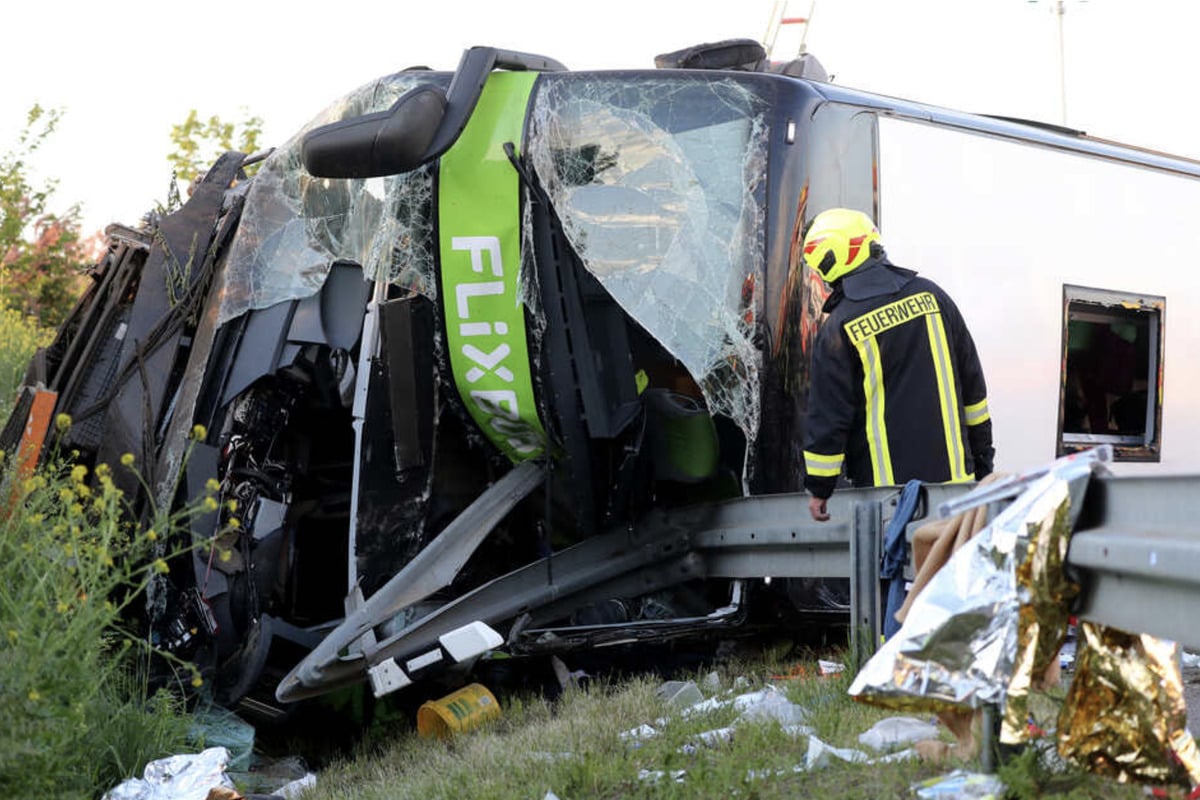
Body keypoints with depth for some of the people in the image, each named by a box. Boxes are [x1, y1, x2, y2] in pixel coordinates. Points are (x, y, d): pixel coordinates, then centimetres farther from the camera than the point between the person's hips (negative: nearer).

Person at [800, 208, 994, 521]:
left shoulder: (838, 330, -11)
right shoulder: (930, 295, 4)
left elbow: (827, 415, -7)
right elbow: (972, 381, 11)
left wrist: (818, 487, 2)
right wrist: (981, 449, 21)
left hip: (886, 483, -5)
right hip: (952, 471, 5)